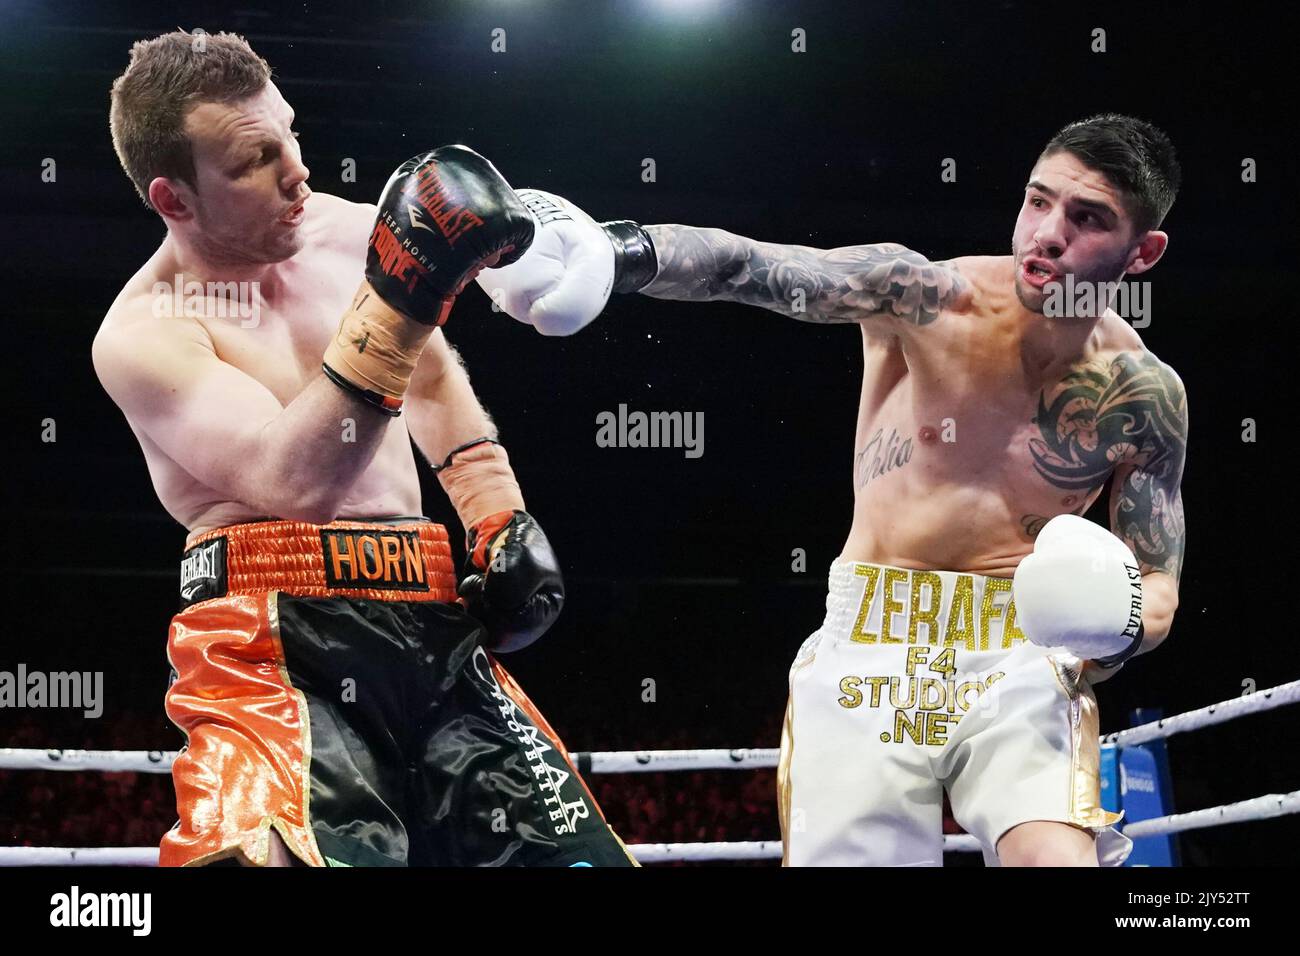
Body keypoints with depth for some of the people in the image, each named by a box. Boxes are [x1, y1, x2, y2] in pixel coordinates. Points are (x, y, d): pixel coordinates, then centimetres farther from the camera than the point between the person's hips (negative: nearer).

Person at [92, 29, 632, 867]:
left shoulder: (351, 231, 10)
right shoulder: (144, 333, -8)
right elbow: (296, 484, -22)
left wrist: (499, 516, 17)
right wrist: (395, 303, -27)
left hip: (430, 624, 6)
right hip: (275, 640, -6)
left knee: (577, 851, -2)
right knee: (267, 851, -35)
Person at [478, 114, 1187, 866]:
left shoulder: (1144, 396, -3)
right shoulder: (929, 300, -10)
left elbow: (1159, 583, 4)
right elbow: (746, 269, -24)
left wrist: (1123, 626, -21)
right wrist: (624, 252, -44)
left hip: (1025, 660, 0)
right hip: (867, 645, 0)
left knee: (1055, 856, -25)